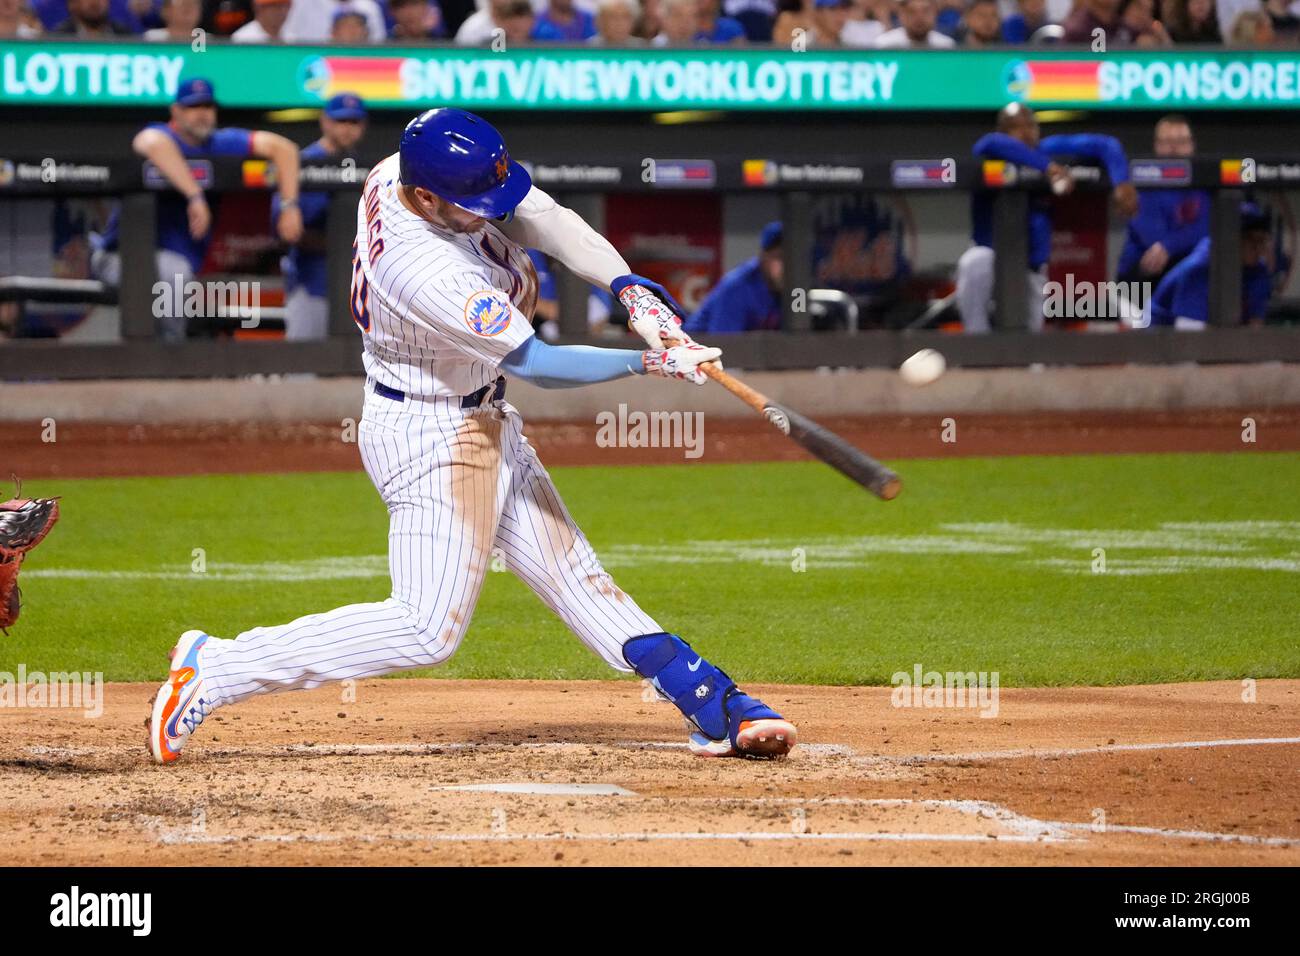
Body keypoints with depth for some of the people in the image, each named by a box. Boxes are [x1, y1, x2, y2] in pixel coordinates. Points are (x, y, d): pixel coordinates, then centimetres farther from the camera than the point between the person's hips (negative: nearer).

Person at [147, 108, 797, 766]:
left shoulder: (402, 171, -10)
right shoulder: (424, 270, -35)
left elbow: (546, 218, -6)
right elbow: (534, 364, -27)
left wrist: (629, 287, -19)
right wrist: (646, 364, -24)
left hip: (483, 420, 10)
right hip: (431, 437, -10)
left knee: (573, 574, 12)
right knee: (427, 629, -10)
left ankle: (715, 710, 14)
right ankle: (215, 671, -7)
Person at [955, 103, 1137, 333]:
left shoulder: (1048, 150, -5)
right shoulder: (990, 160, -15)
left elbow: (1105, 145, -9)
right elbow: (991, 144, -41)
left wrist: (1121, 183, -28)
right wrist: (1047, 166, -45)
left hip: (1036, 269, 4)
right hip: (996, 258, -4)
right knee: (976, 261, -37)